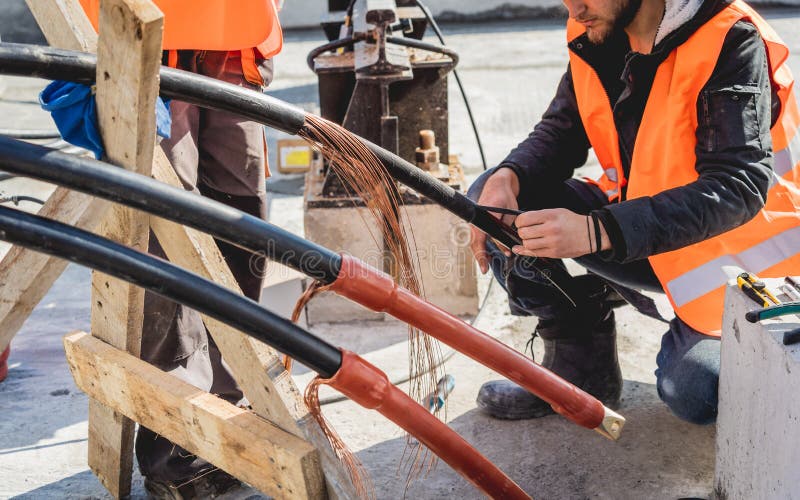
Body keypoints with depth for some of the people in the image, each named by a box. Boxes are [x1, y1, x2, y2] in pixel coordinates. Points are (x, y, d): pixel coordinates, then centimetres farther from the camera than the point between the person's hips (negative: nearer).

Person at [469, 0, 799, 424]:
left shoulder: (730, 41, -24)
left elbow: (738, 187, -33)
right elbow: (560, 134, 3)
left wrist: (595, 231, -45)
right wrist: (505, 180, -23)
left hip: (736, 249, -6)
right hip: (641, 224, 6)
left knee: (693, 398, -26)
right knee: (491, 194, -10)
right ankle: (579, 366, 1)